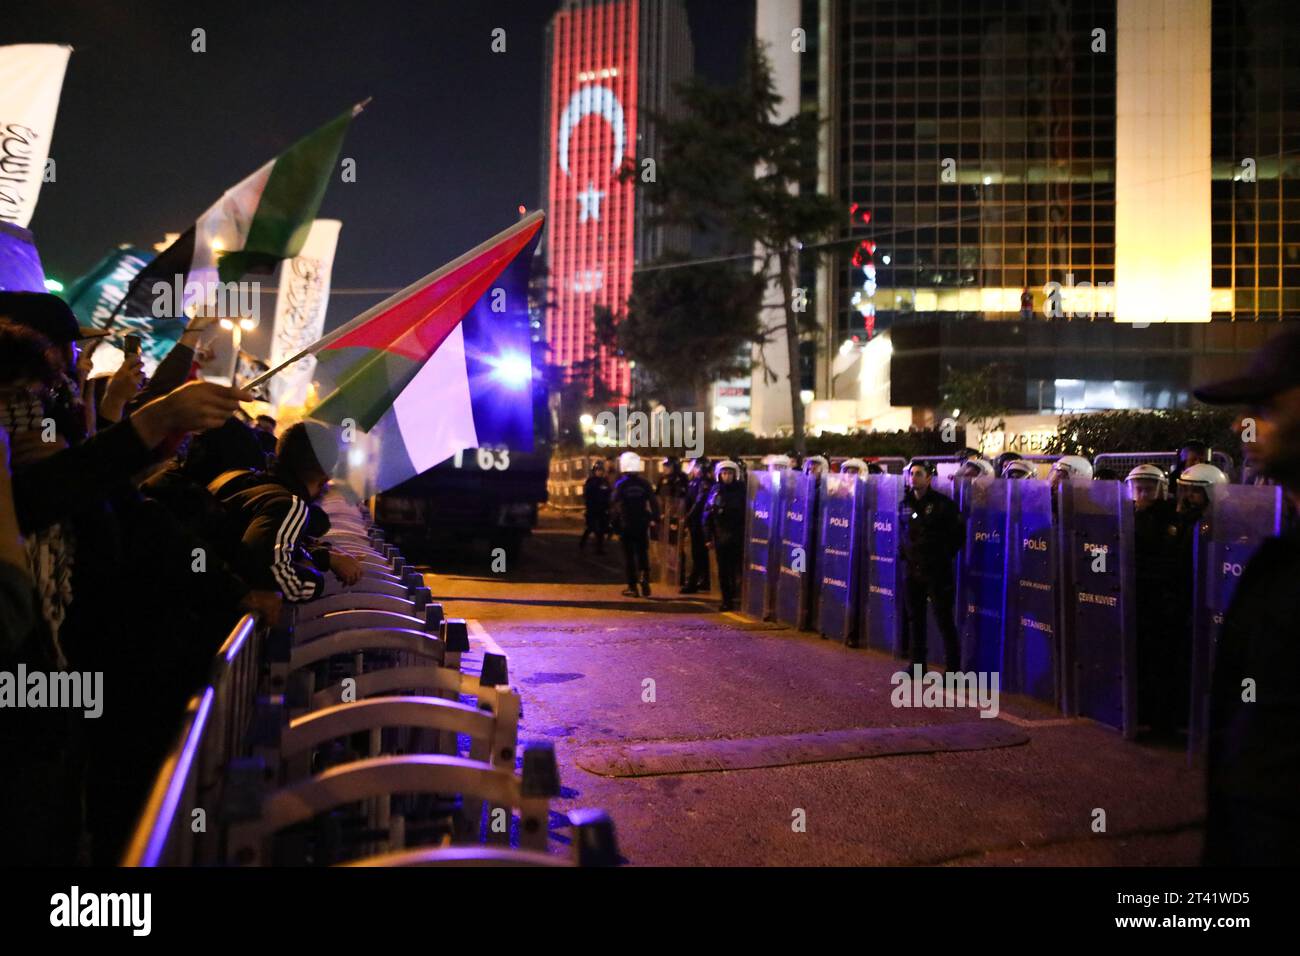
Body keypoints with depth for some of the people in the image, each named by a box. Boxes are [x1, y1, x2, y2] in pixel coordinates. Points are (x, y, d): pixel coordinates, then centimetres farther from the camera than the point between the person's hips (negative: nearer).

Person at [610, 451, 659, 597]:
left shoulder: (620, 484, -9)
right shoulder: (644, 483, -2)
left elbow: (614, 505, -12)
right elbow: (653, 503, -4)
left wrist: (614, 522, -5)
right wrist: (654, 519, 1)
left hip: (626, 525, -2)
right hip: (642, 525, 2)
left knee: (629, 556, 5)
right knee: (643, 554, 13)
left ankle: (632, 587, 4)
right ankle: (645, 582, 1)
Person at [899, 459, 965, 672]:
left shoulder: (943, 504, -8)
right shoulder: (905, 504, 9)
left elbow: (958, 535, -4)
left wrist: (944, 556, -4)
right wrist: (903, 553, 10)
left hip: (937, 571, -6)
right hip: (912, 570, 6)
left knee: (945, 620, -4)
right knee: (915, 619, 13)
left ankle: (953, 668, 2)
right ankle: (918, 664, 24)